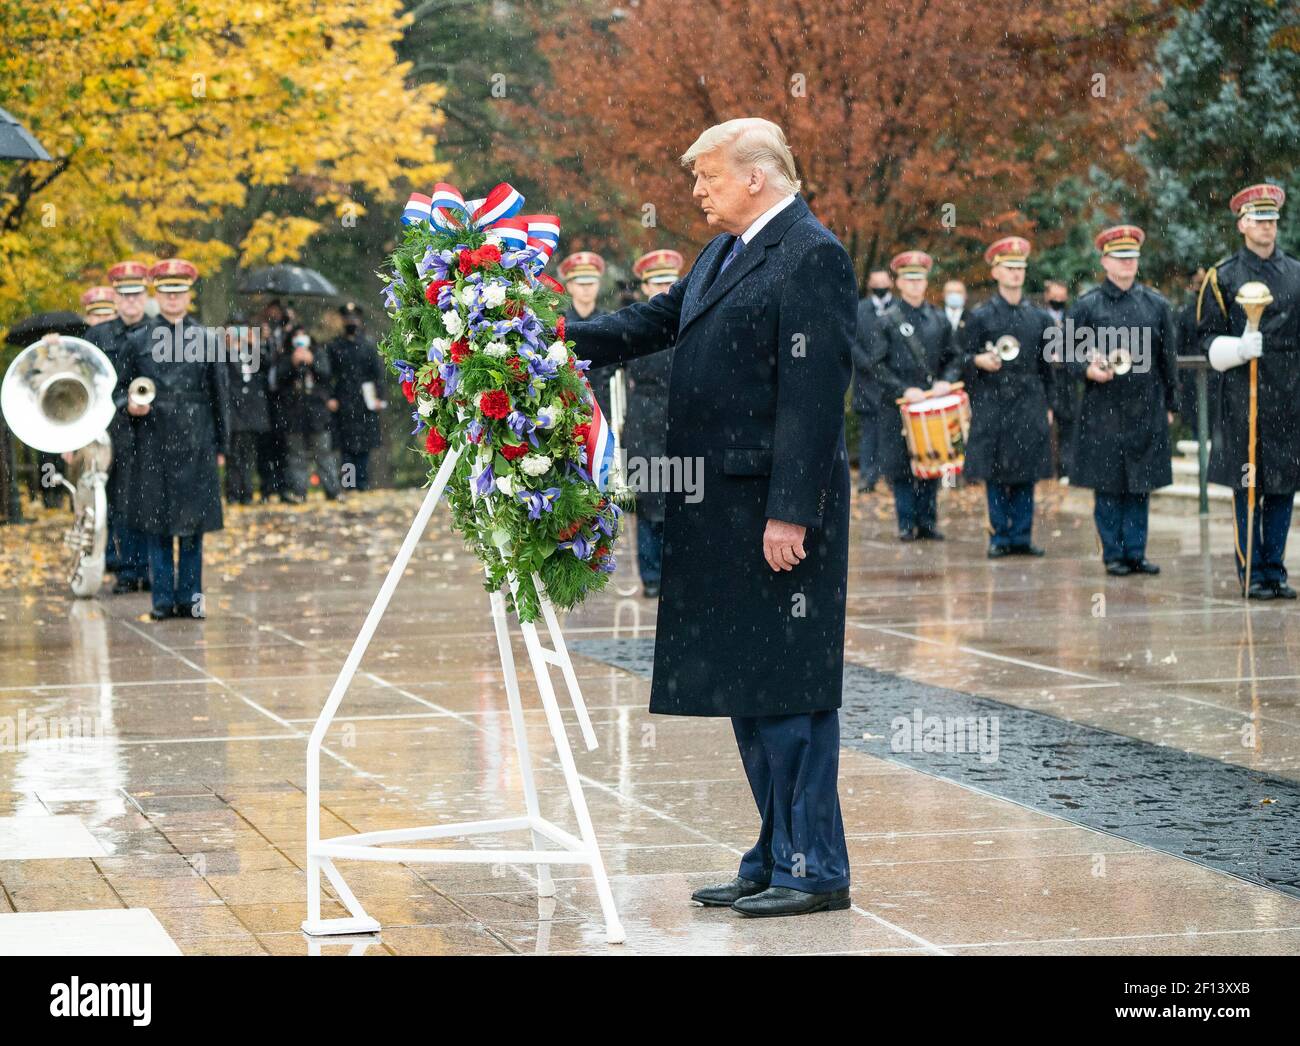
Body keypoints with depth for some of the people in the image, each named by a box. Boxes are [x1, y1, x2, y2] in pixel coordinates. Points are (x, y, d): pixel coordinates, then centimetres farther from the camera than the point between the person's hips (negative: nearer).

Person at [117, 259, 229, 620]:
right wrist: (129, 405, -11)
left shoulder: (206, 340, 6)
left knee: (193, 522, 2)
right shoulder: (139, 342, 6)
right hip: (153, 445, 0)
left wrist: (221, 446, 7)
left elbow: (220, 396, 9)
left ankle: (190, 596, 8)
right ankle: (163, 598, 6)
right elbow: (120, 388, 12)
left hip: (195, 444, 0)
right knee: (155, 523, 1)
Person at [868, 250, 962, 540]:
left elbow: (954, 357, 13)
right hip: (898, 406, -3)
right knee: (901, 467, -3)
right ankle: (906, 524, 4)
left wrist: (946, 381, -6)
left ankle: (928, 522, 10)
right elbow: (878, 364, -3)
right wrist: (904, 390, -13)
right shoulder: (887, 321, 0)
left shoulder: (939, 320, 10)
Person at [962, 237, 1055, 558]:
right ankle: (1000, 536, 6)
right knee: (995, 473, -1)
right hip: (992, 405, -2)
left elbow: (1046, 367, 14)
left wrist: (1047, 407, 12)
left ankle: (1022, 536, 8)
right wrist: (980, 360, -18)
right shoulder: (980, 316, 2)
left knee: (1026, 473, 2)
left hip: (1029, 404, 2)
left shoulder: (1040, 318, 11)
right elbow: (966, 358, 4)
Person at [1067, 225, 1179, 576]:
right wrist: (1088, 369, -16)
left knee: (1141, 485, 5)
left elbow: (1168, 358, 13)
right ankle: (1113, 553, 8)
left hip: (1147, 411, 2)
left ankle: (1136, 551, 12)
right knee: (1108, 485, 0)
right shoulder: (1087, 306, 1)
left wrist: (1170, 404, 12)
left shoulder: (1157, 304, 8)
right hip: (1103, 411, -2)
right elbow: (1067, 354, 5)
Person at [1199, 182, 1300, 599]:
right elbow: (1208, 338, 2)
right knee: (1247, 487, -2)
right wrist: (1237, 349, -18)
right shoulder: (1222, 277, 2)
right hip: (1243, 396, -3)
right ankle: (1253, 574, 4)